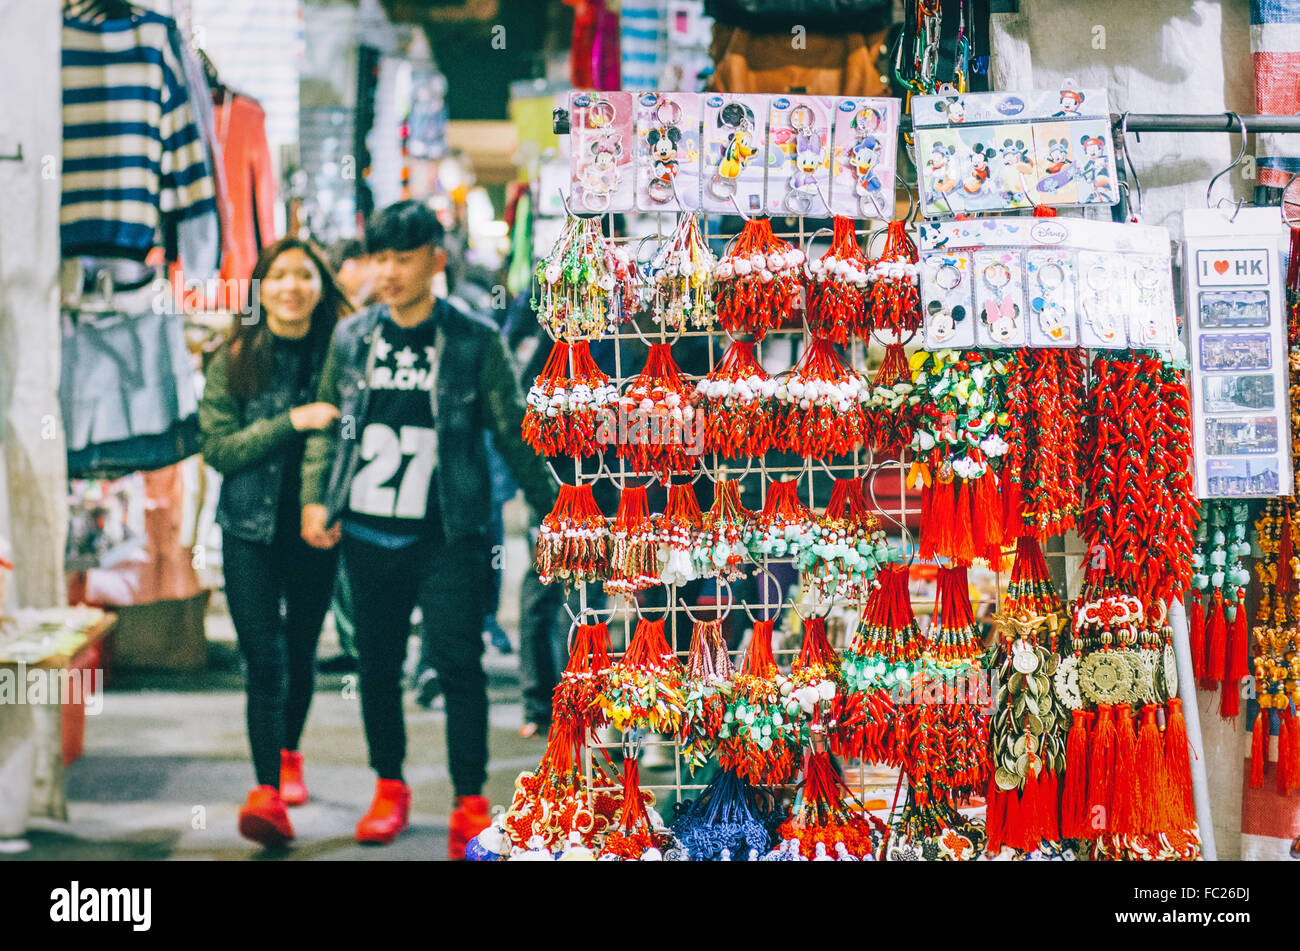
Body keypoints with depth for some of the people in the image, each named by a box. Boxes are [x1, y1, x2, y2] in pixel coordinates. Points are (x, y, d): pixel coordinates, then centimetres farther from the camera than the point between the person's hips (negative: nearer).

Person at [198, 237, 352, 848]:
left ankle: (289, 756, 38)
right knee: (265, 660, -10)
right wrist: (290, 423, -18)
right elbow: (218, 448, -7)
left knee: (300, 652, 15)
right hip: (253, 528, -1)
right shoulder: (233, 362, -1)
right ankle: (269, 789, -15)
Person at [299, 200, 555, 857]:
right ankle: (389, 789, 26)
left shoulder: (475, 340, -1)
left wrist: (552, 508, 1)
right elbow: (327, 424, 15)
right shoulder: (351, 338, 8)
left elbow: (513, 433, 3)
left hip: (447, 537, -3)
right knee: (377, 667, 11)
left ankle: (470, 803, -2)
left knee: (460, 665, -8)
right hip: (368, 537, 4)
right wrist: (315, 500, 4)